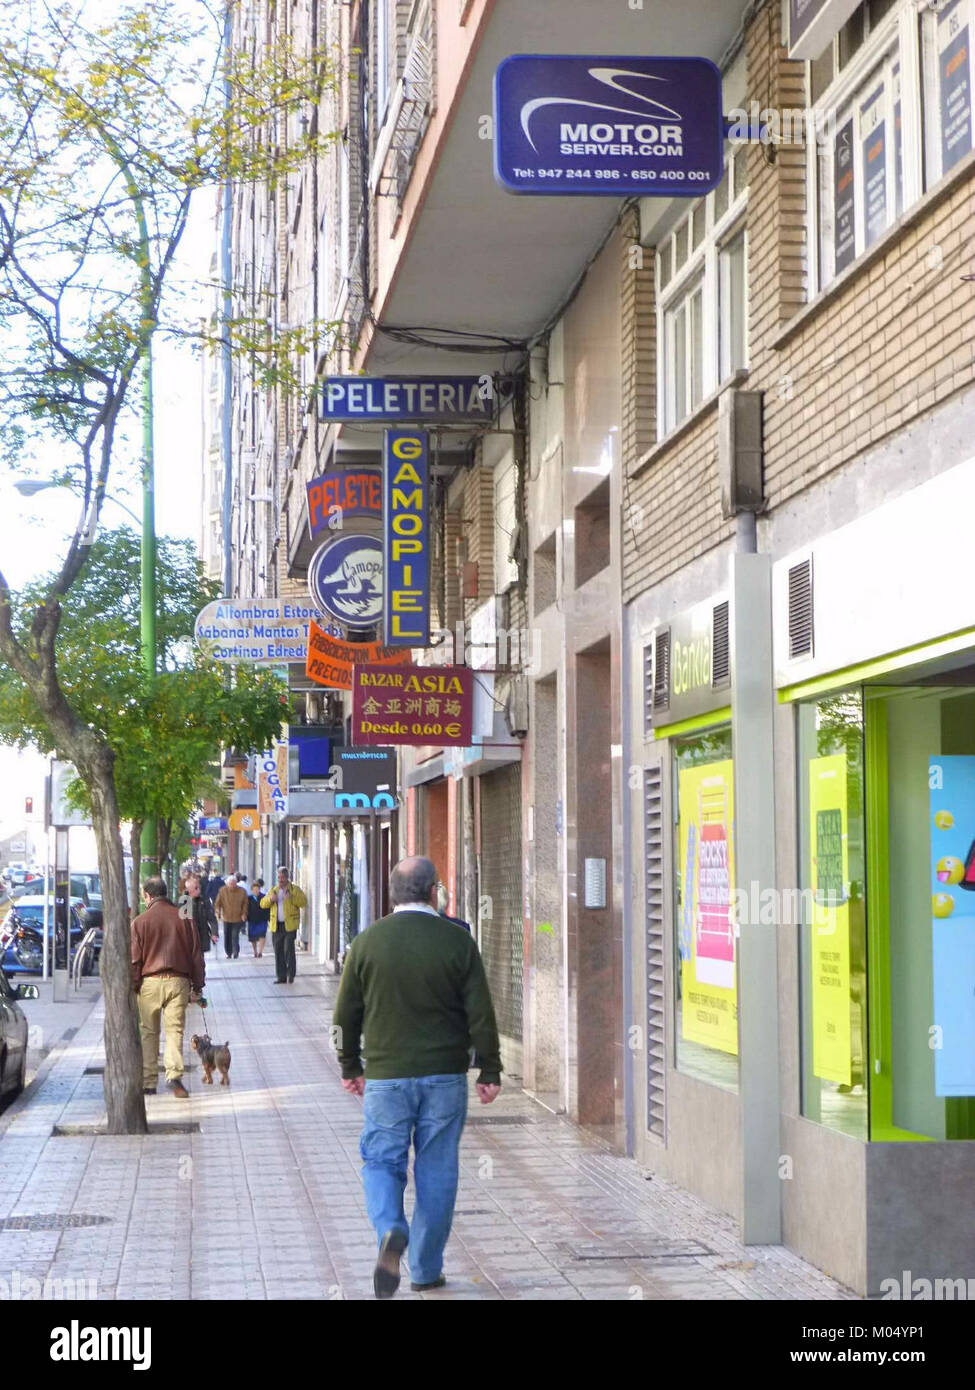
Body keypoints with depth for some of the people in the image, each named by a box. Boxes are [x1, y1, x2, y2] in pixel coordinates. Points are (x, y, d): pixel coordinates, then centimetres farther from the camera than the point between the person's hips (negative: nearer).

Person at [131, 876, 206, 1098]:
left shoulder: (140, 921, -2)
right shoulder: (184, 918, 4)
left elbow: (134, 959, -2)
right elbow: (196, 955, 8)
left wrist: (132, 987, 5)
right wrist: (198, 984, 15)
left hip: (150, 982, -1)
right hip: (178, 981, 1)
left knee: (148, 1032, 10)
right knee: (175, 1029, 1)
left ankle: (148, 1082, 13)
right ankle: (174, 1074, -18)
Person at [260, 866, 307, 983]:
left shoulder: (295, 889, 4)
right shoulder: (273, 890, 17)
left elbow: (304, 902, -8)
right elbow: (262, 903, 11)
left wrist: (292, 898, -22)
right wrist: (270, 899, -10)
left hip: (290, 925, -4)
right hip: (276, 925, 4)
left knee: (289, 950, -12)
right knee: (278, 951, 4)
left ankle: (291, 975, -2)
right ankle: (281, 977, 9)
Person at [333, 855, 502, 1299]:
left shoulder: (368, 942, -1)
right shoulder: (457, 941, -4)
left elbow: (346, 1013, 5)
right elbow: (481, 1013, -3)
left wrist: (350, 1067, 17)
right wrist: (489, 1071, 5)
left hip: (386, 1075, 0)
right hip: (445, 1075, 0)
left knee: (382, 1162, 9)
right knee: (437, 1171, 9)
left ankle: (390, 1229, -20)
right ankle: (426, 1269, 14)